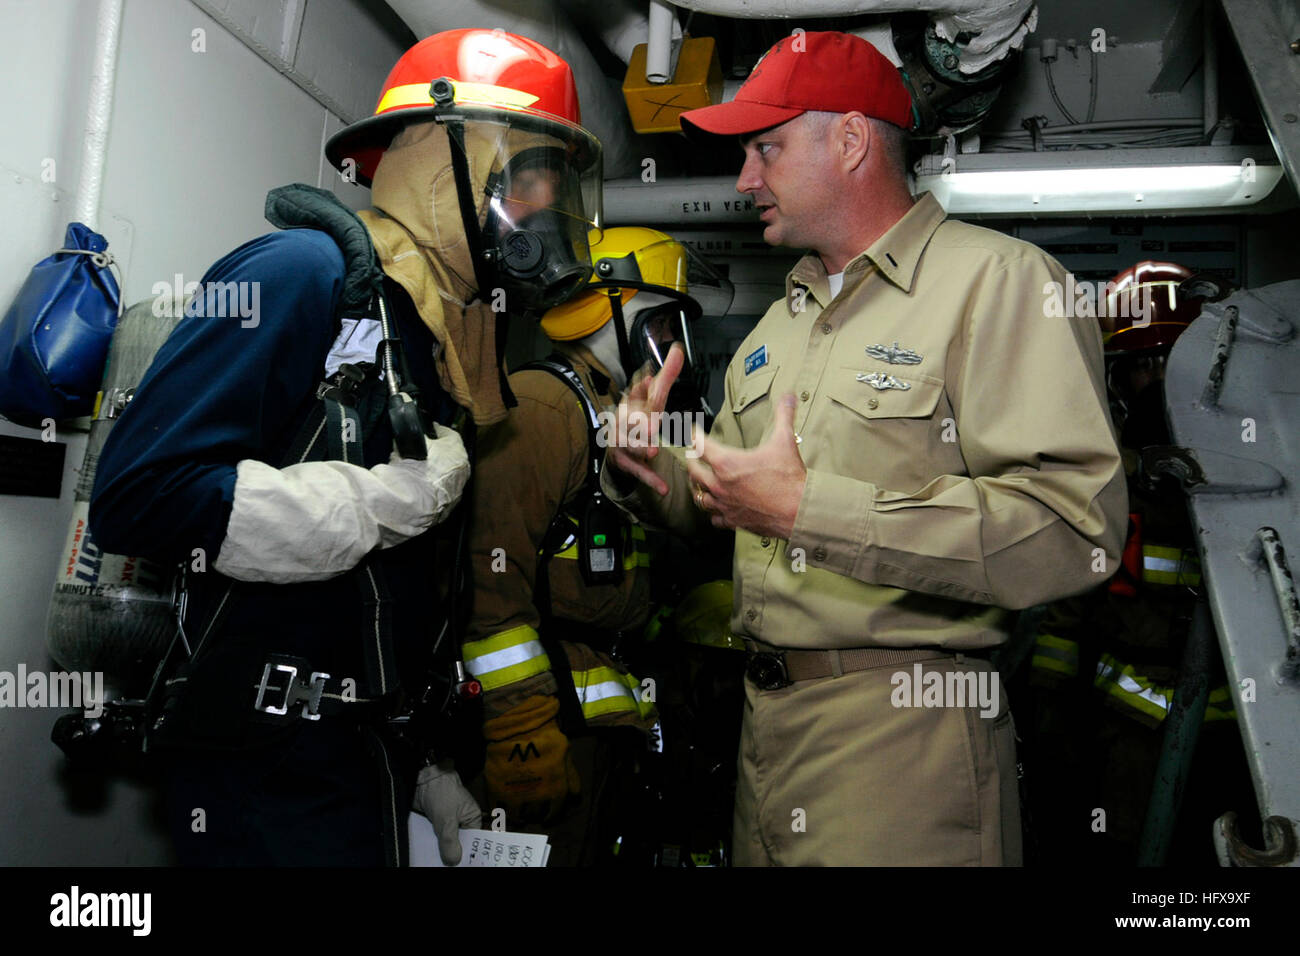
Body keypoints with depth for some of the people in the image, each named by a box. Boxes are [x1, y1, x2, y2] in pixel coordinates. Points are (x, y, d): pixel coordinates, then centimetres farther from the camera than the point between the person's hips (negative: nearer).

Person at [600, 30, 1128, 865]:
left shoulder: (998, 281, -10)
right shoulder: (781, 321, 16)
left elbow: (1076, 528, -23)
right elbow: (719, 505, 21)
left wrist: (808, 508, -23)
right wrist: (644, 471, -1)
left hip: (907, 740, -7)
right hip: (766, 720, 7)